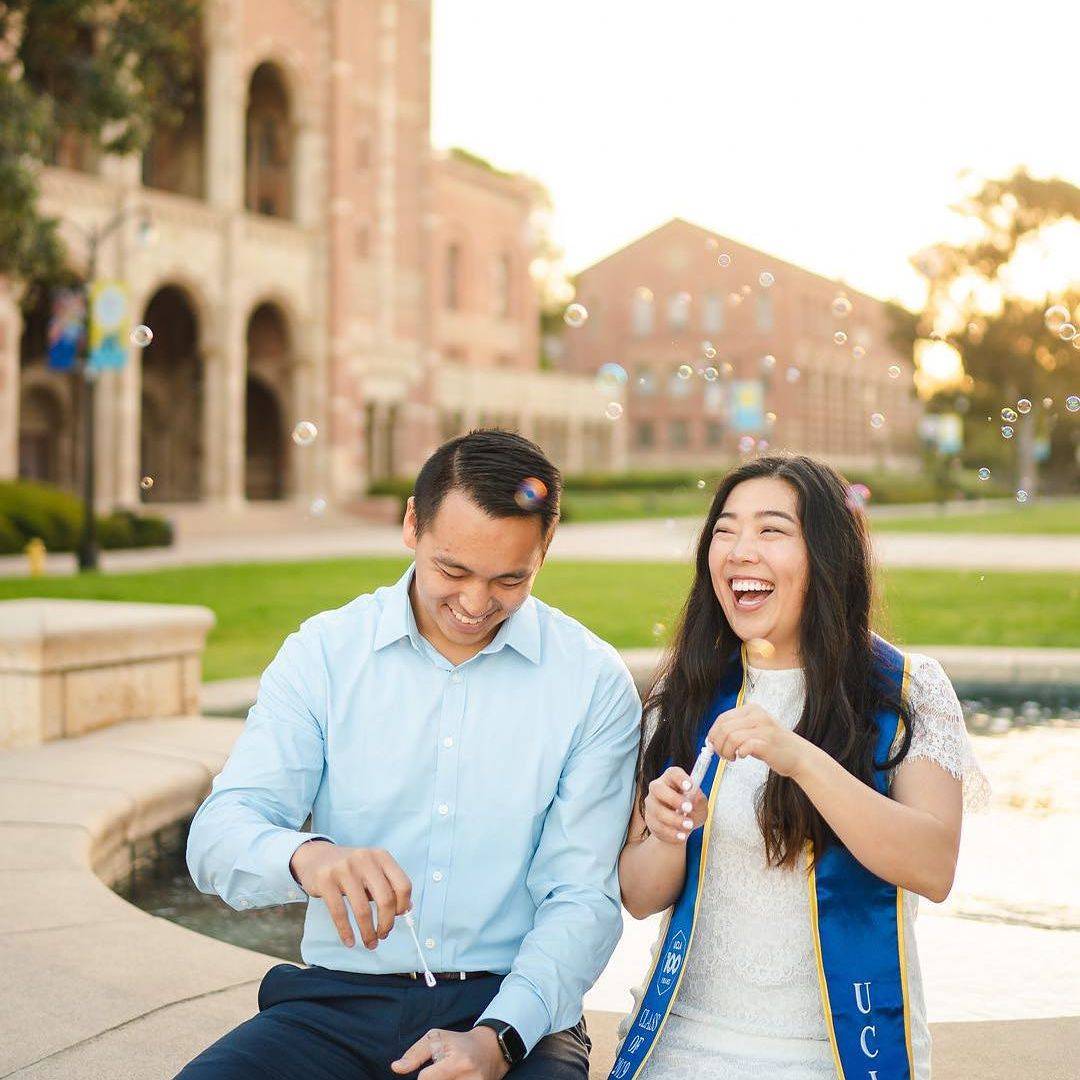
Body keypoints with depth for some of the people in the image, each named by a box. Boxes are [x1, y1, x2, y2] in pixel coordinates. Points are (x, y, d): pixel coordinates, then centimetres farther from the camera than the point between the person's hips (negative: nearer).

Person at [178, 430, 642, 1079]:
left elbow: (581, 899, -2)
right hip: (339, 1002, 1)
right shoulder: (322, 653, 2)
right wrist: (306, 856, -29)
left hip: (509, 1008, -1)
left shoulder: (595, 682, 0)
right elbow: (218, 835, -6)